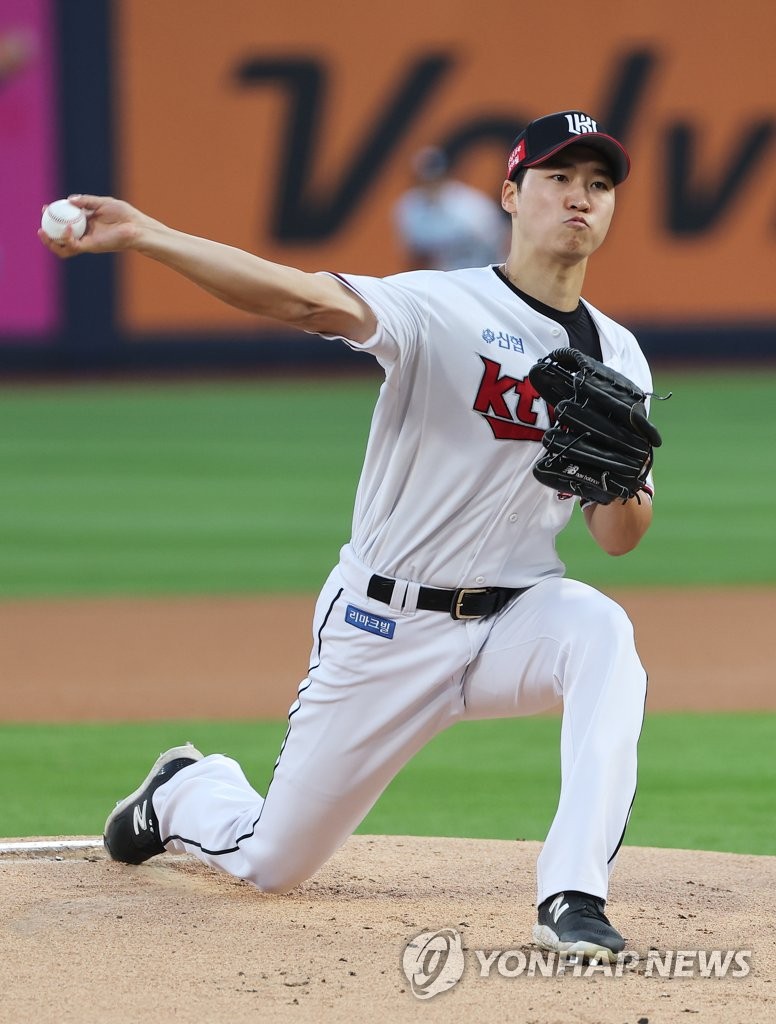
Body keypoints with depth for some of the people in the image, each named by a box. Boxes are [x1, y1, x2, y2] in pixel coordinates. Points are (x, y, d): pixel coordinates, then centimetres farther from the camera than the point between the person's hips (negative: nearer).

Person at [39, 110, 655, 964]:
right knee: (270, 864, 6)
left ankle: (574, 897, -35)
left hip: (514, 617, 3)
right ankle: (186, 793, 44)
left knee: (601, 630, -33)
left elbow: (619, 540, 4)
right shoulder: (440, 309, -12)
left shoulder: (617, 356, 3)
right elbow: (309, 298, -30)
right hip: (385, 626, -3)